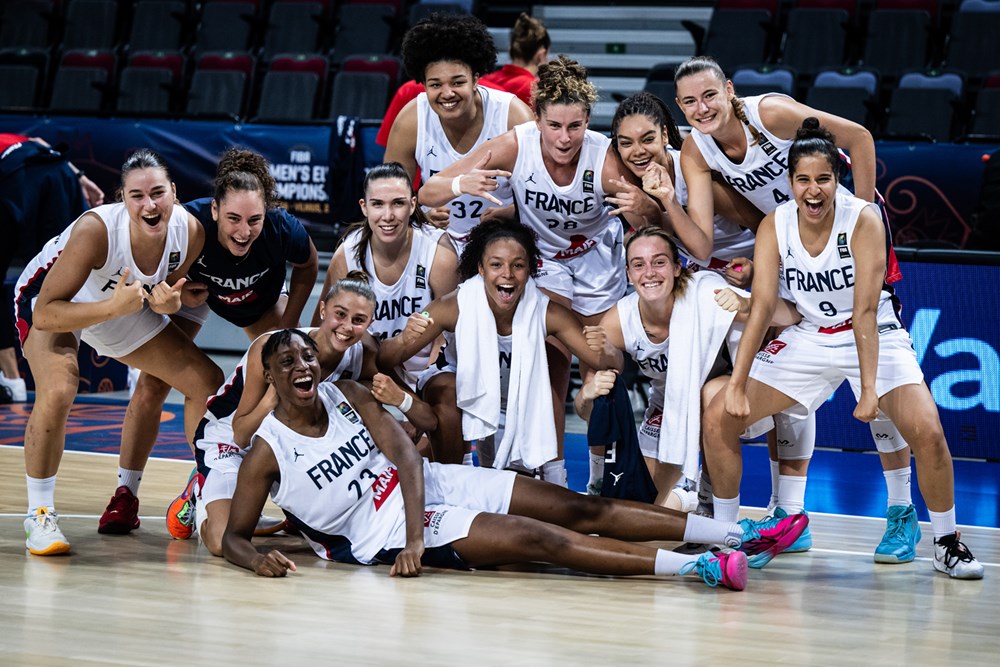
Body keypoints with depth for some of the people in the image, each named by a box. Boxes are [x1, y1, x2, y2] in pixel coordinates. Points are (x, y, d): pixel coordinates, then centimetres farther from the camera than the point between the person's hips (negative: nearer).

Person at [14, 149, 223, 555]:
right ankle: (39, 514, -12)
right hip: (48, 298, -6)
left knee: (208, 383, 2)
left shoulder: (190, 231, -24)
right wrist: (115, 307, -48)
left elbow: (173, 289, -3)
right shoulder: (96, 230, -39)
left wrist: (169, 304, -27)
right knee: (57, 393, -32)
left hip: (123, 304, 6)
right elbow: (45, 315, -38)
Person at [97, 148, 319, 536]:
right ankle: (125, 495, 3)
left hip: (261, 300, 1)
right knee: (151, 387, -10)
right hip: (193, 288, -1)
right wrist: (176, 293, -36)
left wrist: (288, 326, -13)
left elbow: (307, 265, -10)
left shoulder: (283, 229, -37)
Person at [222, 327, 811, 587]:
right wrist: (257, 560, -31)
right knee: (540, 539, -21)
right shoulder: (269, 451, -9)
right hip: (383, 534, -6)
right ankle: (696, 568, -30)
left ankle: (738, 535, -6)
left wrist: (413, 533, -20)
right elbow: (233, 536, -6)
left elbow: (406, 455, -5)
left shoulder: (345, 394, 3)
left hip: (428, 484, 6)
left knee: (579, 508, -4)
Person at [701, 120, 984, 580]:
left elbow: (865, 311, -27)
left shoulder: (863, 221, -22)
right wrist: (736, 384, -25)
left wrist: (869, 388, -34)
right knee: (718, 419, -7)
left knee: (927, 432, -25)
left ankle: (946, 544, -2)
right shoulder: (774, 226, -13)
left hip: (874, 336, -3)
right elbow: (761, 305, -17)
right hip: (810, 338, 4)